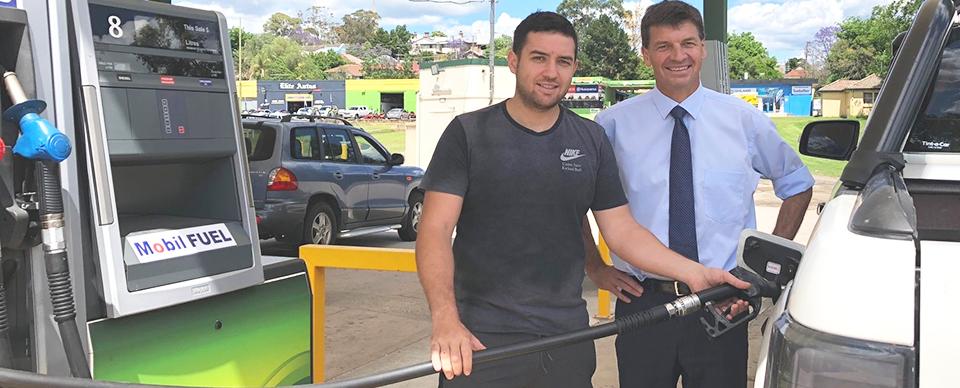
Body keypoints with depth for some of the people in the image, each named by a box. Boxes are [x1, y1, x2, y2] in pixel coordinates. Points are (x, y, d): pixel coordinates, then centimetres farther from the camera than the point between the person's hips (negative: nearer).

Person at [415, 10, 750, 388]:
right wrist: (445, 319, -24)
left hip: (568, 339, 3)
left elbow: (622, 231, 7)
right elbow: (435, 231, -10)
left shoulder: (592, 140, 7)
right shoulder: (468, 133, -4)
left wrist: (695, 273, -7)